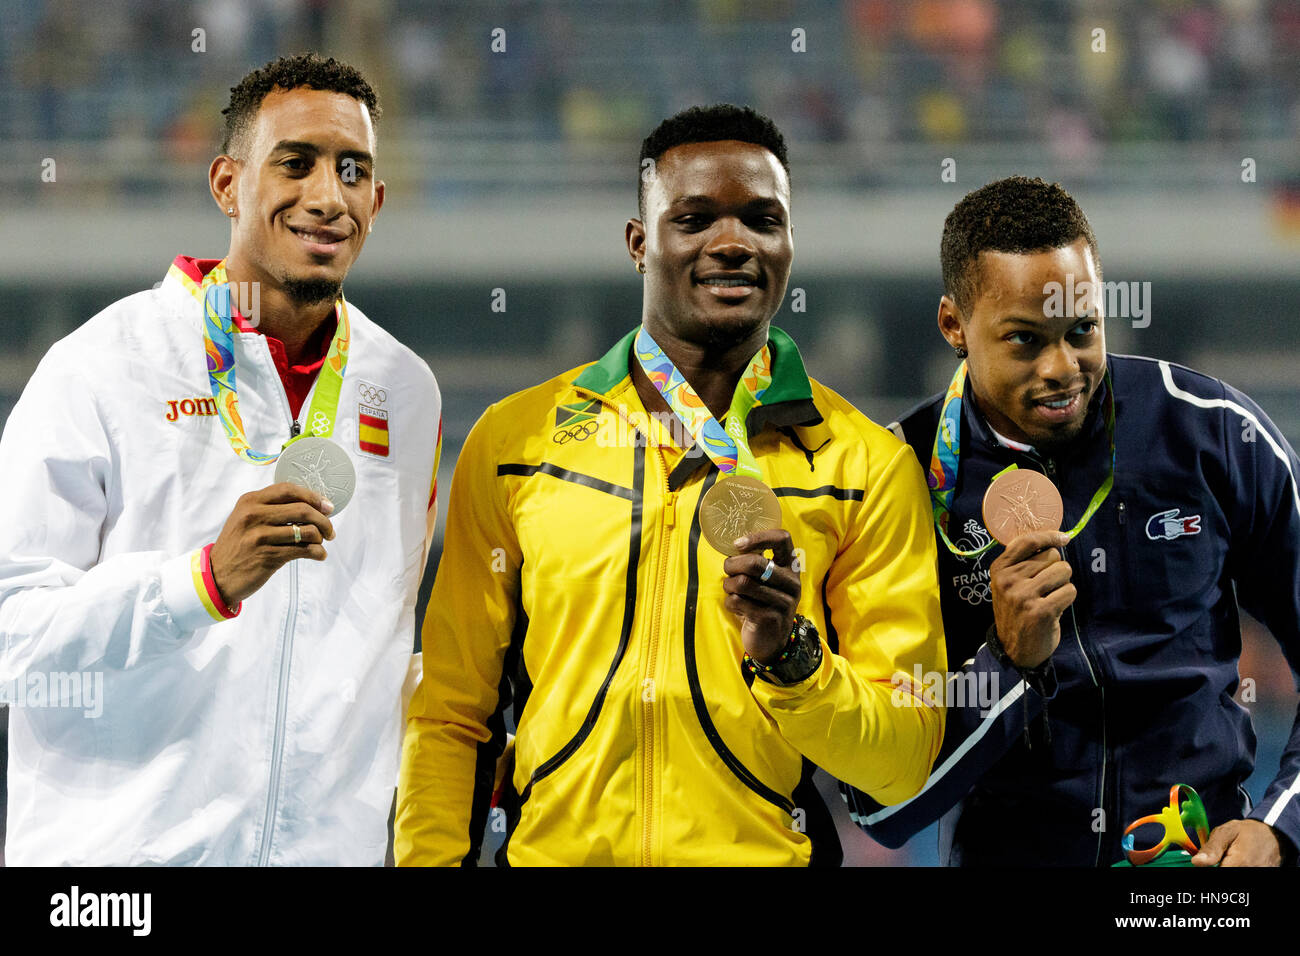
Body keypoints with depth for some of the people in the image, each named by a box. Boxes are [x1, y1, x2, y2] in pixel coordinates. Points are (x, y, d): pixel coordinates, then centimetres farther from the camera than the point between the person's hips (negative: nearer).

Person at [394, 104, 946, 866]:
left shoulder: (871, 466, -1)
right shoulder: (513, 441, 3)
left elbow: (905, 761, -4)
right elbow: (451, 715, 5)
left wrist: (787, 653, -19)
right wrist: (428, 859, -6)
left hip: (762, 853, -1)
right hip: (551, 849, 1)